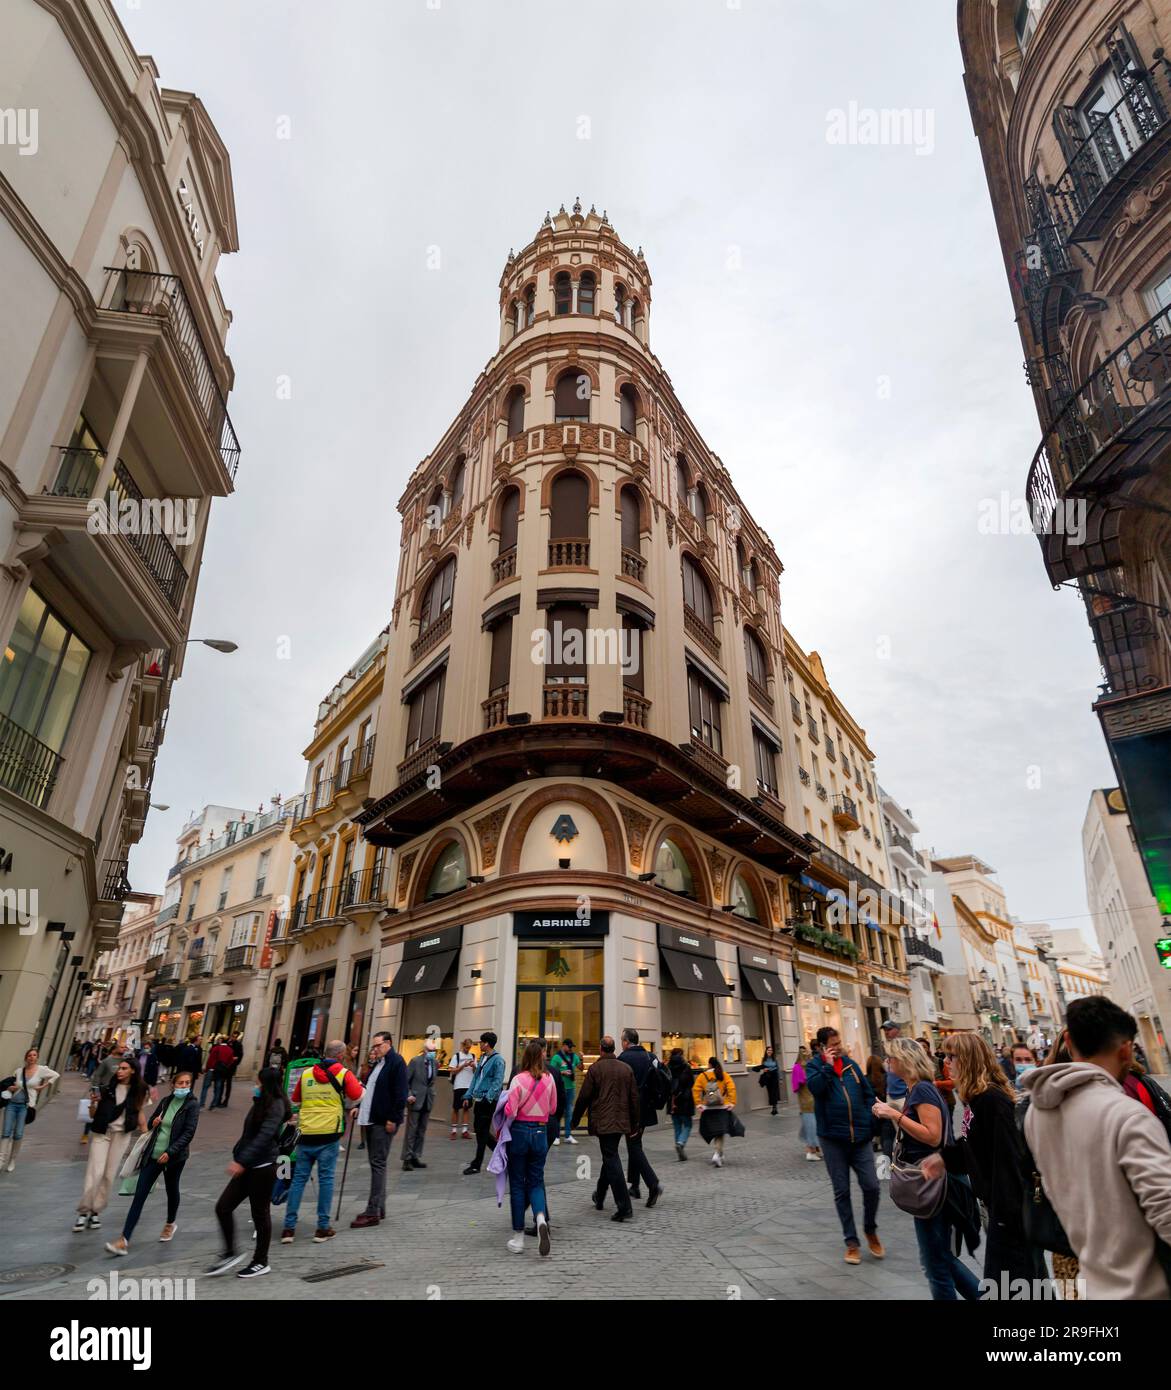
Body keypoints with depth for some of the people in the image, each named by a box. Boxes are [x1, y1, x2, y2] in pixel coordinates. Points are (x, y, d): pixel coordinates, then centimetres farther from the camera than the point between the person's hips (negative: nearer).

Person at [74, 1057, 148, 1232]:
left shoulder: (138, 1090, -3)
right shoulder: (107, 1087, -7)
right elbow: (92, 1115, -3)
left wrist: (146, 1134, 4)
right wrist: (93, 1103, -23)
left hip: (122, 1135, 1)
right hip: (101, 1132, -1)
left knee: (109, 1175, 3)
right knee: (95, 1172, -9)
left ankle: (96, 1212, 17)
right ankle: (83, 1211, 5)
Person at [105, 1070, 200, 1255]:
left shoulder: (192, 1105, -12)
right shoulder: (166, 1101, 3)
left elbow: (189, 1133, -16)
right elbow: (151, 1122, 17)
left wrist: (170, 1152, -23)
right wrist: (154, 1123, -6)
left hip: (173, 1157, -3)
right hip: (153, 1154, 3)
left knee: (172, 1190, 17)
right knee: (139, 1195, -2)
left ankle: (170, 1224, 43)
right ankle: (124, 1240, 2)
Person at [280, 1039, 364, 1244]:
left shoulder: (306, 1073, 7)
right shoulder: (344, 1074, -4)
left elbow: (295, 1101, 18)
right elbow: (357, 1097, -5)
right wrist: (360, 1086, 15)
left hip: (306, 1133, 3)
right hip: (329, 1134, -3)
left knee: (299, 1178, 12)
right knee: (326, 1178, 5)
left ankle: (289, 1227, 12)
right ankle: (323, 1228, 10)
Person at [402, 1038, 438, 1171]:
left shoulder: (435, 1063, 4)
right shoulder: (415, 1061, -10)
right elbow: (405, 1080, -7)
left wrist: (432, 1094, 7)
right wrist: (408, 1095, -14)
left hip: (428, 1101, 5)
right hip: (415, 1100, -5)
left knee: (422, 1131, 10)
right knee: (411, 1130, -2)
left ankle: (416, 1157, 19)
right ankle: (407, 1159, 5)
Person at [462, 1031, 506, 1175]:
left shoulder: (498, 1060, -13)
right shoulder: (482, 1058, 12)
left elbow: (498, 1082, -18)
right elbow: (475, 1077, 17)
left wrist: (488, 1097, -26)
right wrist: (468, 1096, 13)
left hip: (489, 1101, -9)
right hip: (479, 1099, 9)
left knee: (482, 1132, 0)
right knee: (478, 1129, 13)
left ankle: (476, 1165, 13)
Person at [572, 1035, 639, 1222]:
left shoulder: (595, 1069, -8)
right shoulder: (627, 1069, 6)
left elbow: (584, 1097, -6)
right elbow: (635, 1098, 8)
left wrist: (575, 1120, 7)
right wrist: (635, 1124, 15)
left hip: (603, 1122, -6)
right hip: (622, 1121, 6)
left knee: (612, 1160, -3)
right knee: (610, 1157, 22)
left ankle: (624, 1207, -10)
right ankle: (599, 1197, 37)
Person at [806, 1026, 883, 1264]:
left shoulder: (851, 1064, 6)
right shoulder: (814, 1065, -4)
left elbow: (868, 1094, 11)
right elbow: (815, 1087, -23)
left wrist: (871, 1123, 3)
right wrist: (828, 1065, -22)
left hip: (860, 1137, 2)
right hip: (833, 1137, -2)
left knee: (871, 1186, 0)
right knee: (842, 1191, 7)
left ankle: (870, 1230, 28)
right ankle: (852, 1242, 22)